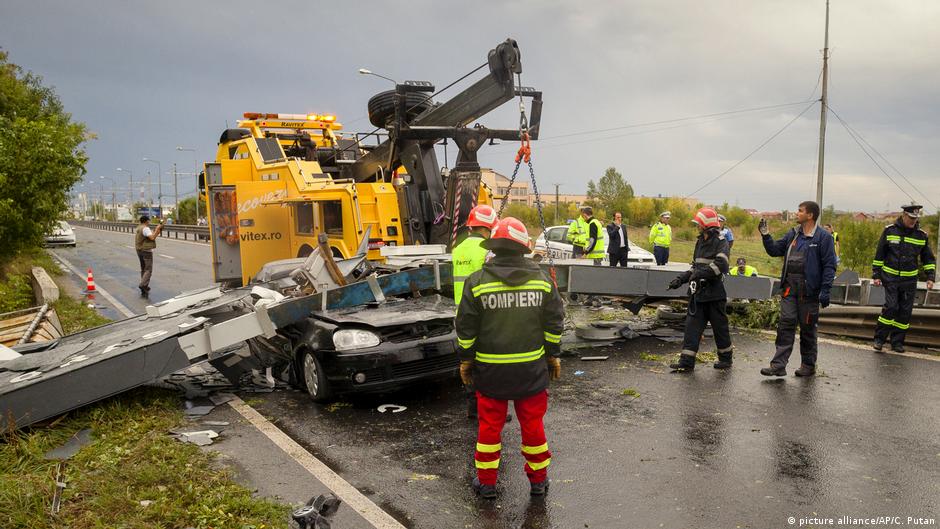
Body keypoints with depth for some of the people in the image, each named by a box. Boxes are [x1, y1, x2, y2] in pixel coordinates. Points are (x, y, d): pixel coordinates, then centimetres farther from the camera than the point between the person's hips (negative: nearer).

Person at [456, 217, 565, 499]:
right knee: (533, 423, 14)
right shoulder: (543, 281, -3)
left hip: (491, 369, -1)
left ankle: (486, 482, 22)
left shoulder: (477, 282, -9)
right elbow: (554, 325, 4)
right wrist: (554, 357, 14)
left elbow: (466, 329, -5)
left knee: (490, 425, 11)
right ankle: (538, 479, 27)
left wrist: (465, 360, 6)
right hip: (532, 369, 2)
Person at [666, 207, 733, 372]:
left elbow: (720, 265, -25)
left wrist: (701, 273, -29)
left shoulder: (720, 243, -9)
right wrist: (681, 279, 13)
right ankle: (687, 361, 1)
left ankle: (726, 358, 24)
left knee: (719, 326, 7)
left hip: (714, 293, -7)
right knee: (692, 326, 1)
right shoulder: (700, 242, 16)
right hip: (698, 292, 7)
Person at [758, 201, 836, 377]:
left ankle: (808, 365, 21)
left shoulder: (823, 237, -6)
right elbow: (775, 250, 16)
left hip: (808, 288, -5)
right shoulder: (793, 234, 12)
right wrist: (766, 236, 1)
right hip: (789, 286, 5)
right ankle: (778, 365, -2)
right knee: (785, 324, -1)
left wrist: (825, 290, -15)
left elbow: (829, 265, -9)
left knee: (807, 327, 7)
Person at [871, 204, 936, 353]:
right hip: (890, 277, -3)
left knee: (905, 311, 4)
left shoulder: (921, 235, 5)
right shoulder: (890, 230, -2)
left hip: (910, 280, 3)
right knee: (890, 307, -12)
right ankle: (879, 339, -2)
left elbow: (928, 259, 14)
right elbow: (879, 254, 2)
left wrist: (930, 277, 3)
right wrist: (876, 275, 0)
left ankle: (897, 341, 14)